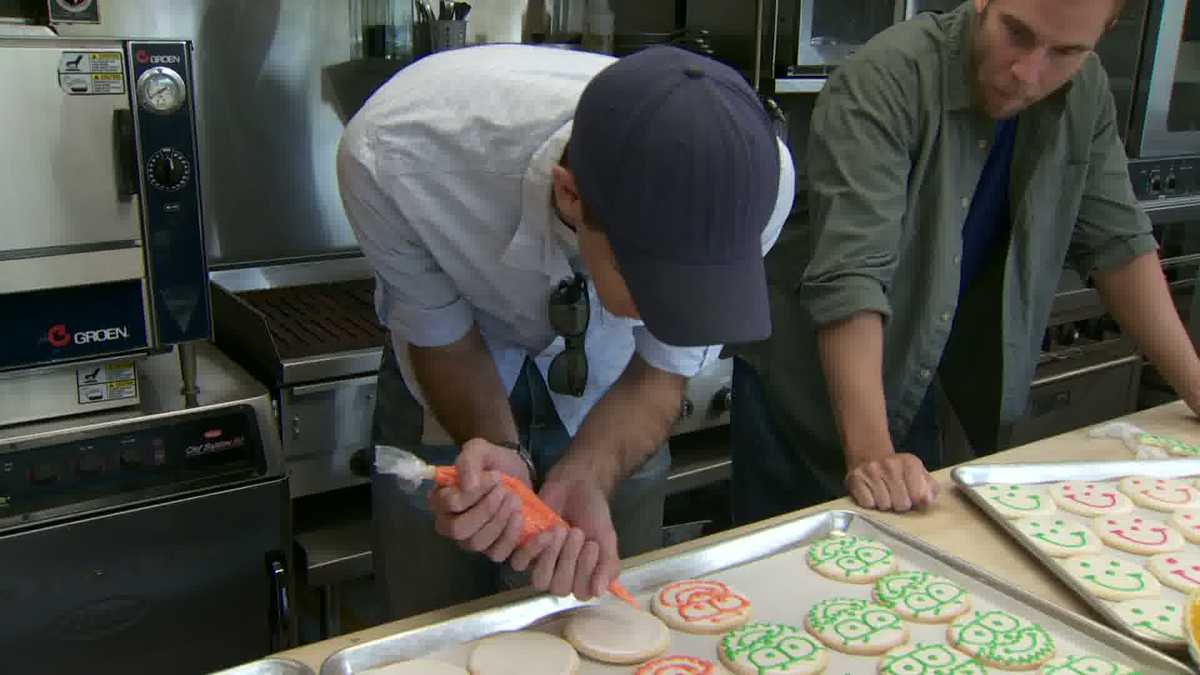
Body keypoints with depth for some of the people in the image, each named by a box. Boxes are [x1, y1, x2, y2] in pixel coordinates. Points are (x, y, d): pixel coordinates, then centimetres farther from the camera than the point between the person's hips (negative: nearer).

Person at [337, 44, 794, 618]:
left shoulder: (757, 176, -34)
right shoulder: (391, 157, -38)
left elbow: (660, 379, -19)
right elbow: (444, 341, -19)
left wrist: (581, 483, -38)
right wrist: (503, 458, -39)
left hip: (607, 392, 1)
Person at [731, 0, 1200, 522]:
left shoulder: (1086, 95, -5)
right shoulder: (886, 80, -25)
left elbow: (1115, 242, 3)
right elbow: (849, 275, -33)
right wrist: (870, 454, -39)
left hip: (916, 385, 5)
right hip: (807, 384, -5)